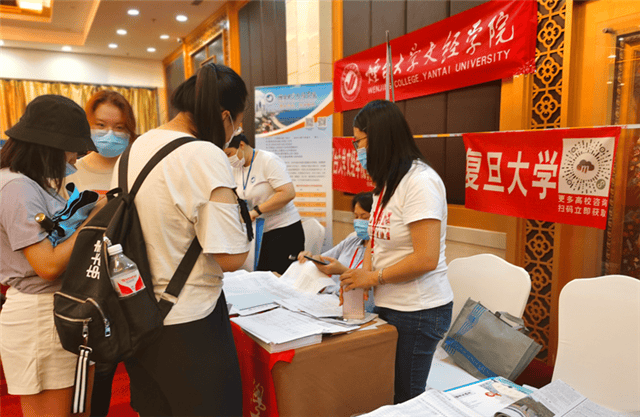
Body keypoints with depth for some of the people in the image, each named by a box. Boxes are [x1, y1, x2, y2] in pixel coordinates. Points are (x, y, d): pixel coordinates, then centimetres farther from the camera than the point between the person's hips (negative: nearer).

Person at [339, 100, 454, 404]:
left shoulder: (420, 182, -19)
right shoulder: (387, 182, 11)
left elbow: (426, 259, -24)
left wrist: (374, 276, -14)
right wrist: (363, 273, -2)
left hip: (417, 312, -8)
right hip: (389, 306, 8)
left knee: (405, 399, 6)